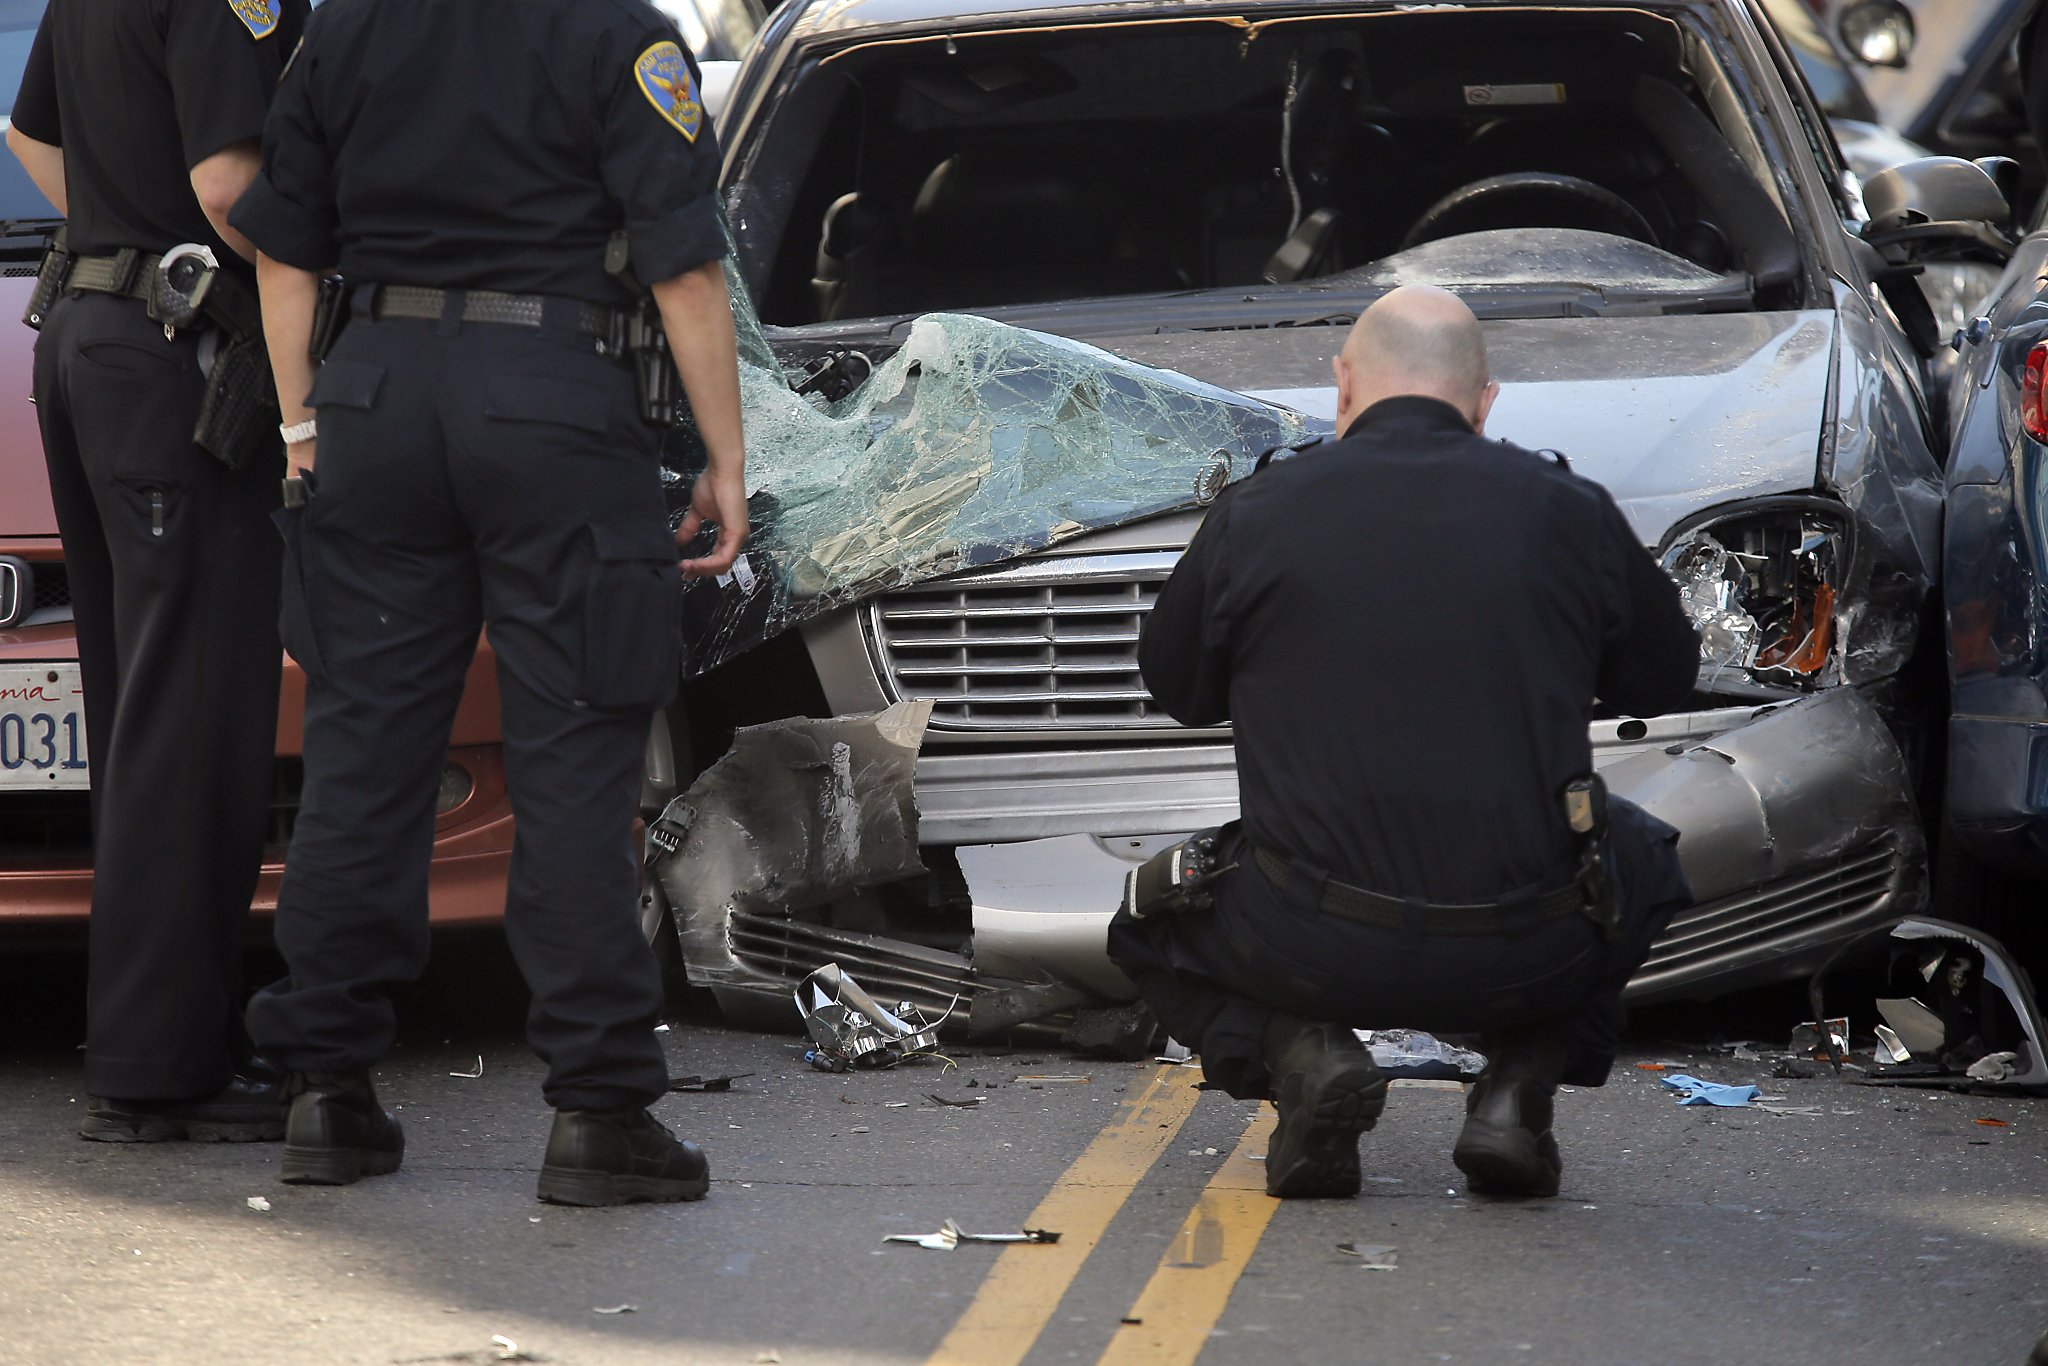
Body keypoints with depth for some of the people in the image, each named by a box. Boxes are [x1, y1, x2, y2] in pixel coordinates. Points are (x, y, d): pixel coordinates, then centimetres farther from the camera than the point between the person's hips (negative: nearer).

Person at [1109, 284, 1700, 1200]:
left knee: (1151, 925, 30)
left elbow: (1177, 687, 16)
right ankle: (1518, 1087, 10)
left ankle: (1301, 1055, -1)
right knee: (1642, 863, 35)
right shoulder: (1564, 509, 3)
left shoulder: (1258, 514, 0)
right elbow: (1663, 678, 19)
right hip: (1528, 958, 1)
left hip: (1318, 951, -1)